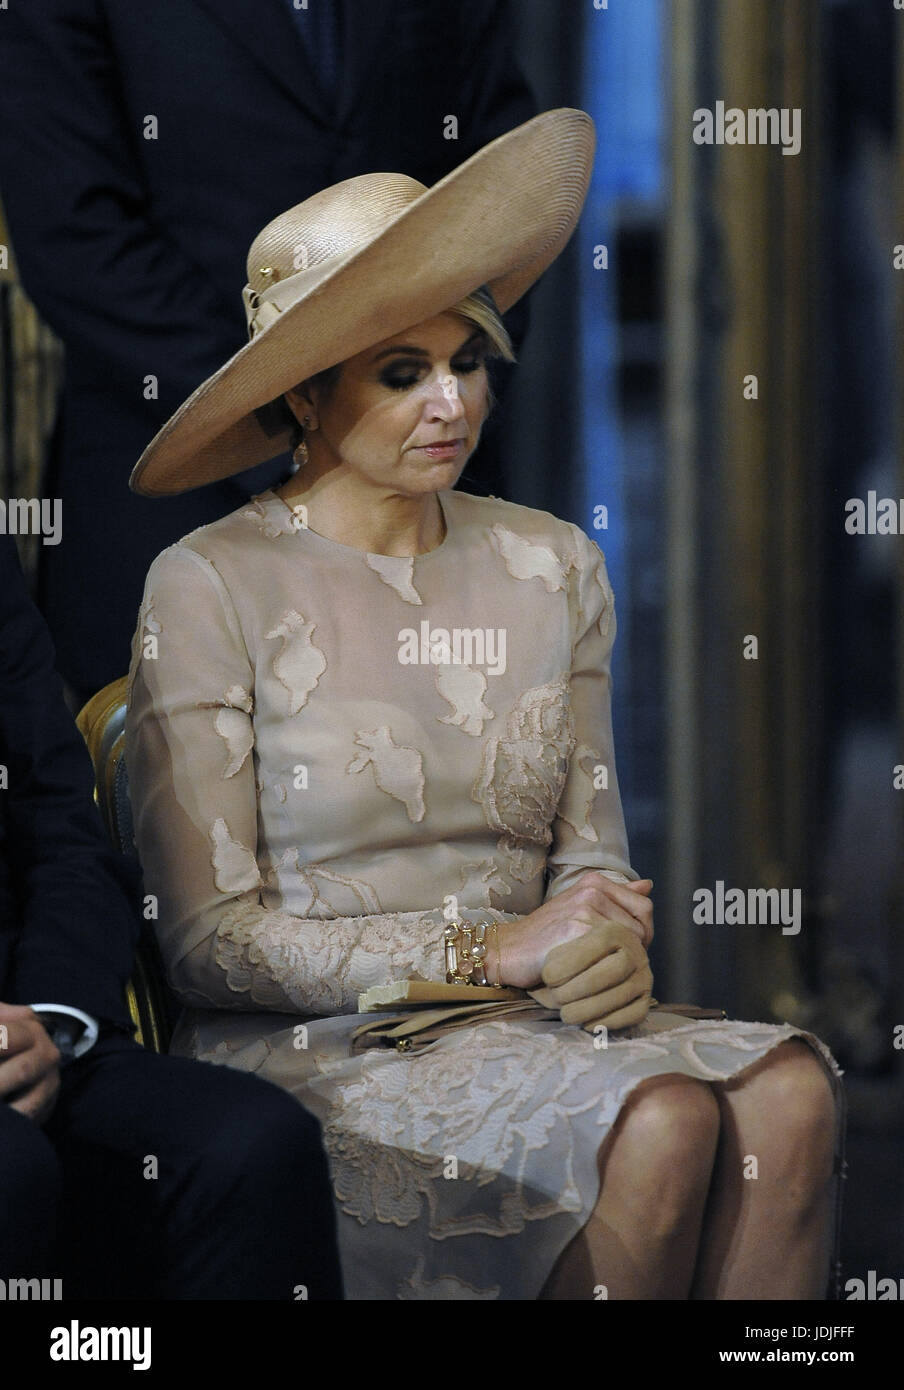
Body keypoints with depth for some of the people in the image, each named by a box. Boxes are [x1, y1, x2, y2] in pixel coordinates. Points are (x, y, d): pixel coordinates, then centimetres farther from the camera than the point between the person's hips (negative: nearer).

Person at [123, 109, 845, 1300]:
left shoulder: (554, 569, 12)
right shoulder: (211, 589, -4)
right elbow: (209, 942, -8)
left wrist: (612, 947, -8)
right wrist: (491, 949, -15)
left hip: (531, 1024, 5)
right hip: (306, 1050, -5)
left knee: (790, 1094, -26)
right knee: (663, 1124, -31)